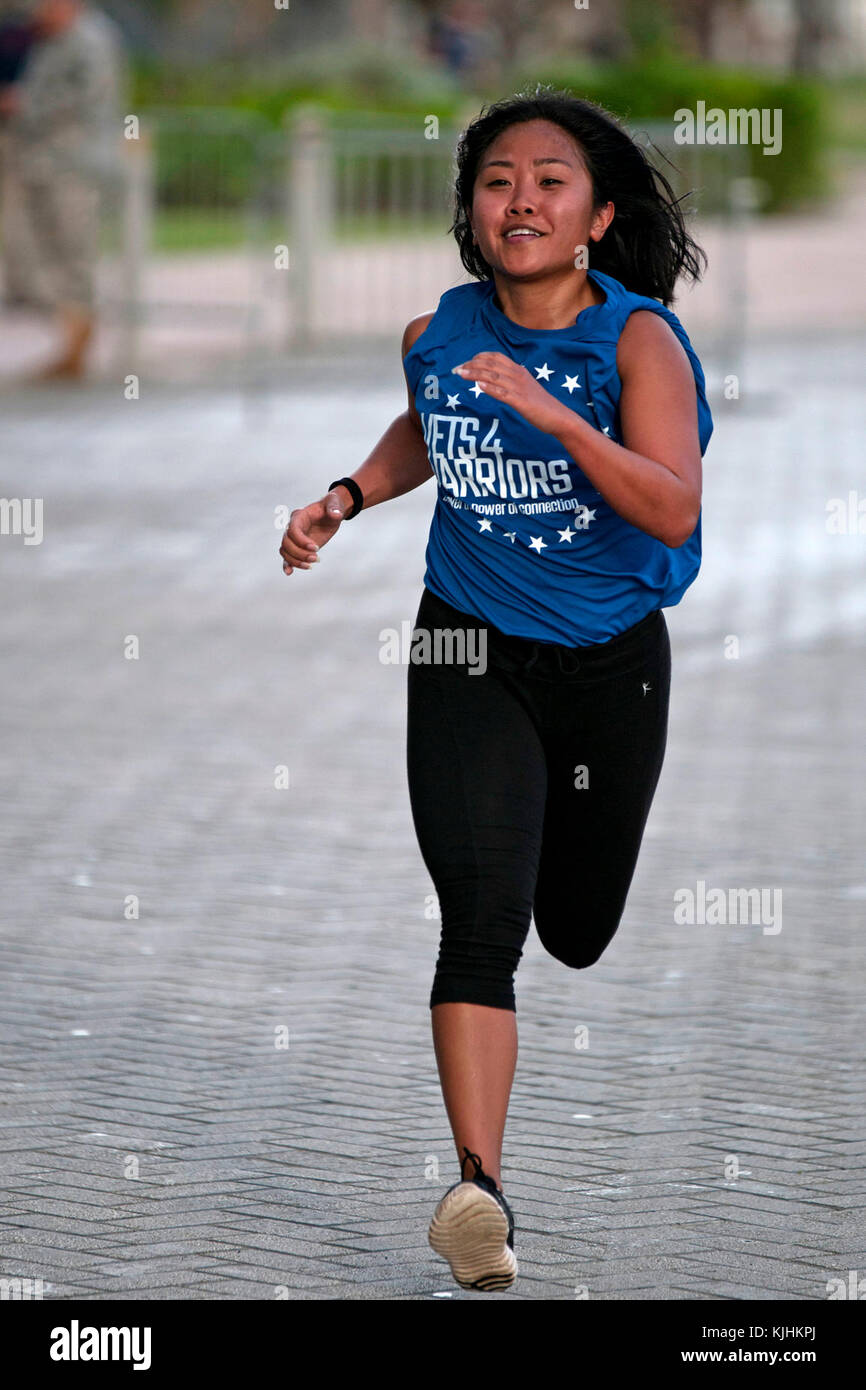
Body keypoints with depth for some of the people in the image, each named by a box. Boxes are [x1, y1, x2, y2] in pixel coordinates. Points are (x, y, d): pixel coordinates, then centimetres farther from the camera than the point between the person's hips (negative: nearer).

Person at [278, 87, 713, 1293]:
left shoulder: (638, 338, -15)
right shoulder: (438, 333, -4)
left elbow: (673, 511, -28)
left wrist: (553, 415, -37)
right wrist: (345, 499, 6)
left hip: (611, 663, 0)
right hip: (470, 653, 0)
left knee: (578, 932, 18)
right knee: (483, 912, -20)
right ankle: (479, 1186, -27)